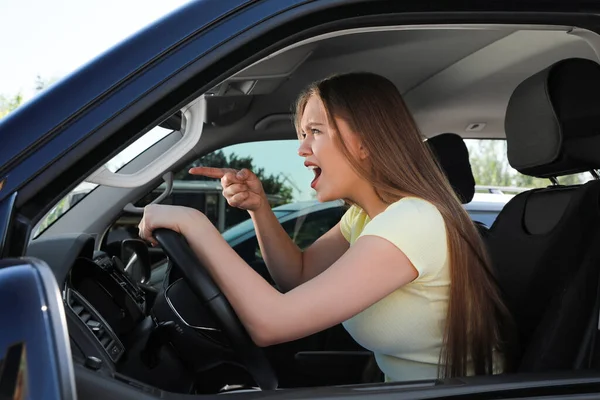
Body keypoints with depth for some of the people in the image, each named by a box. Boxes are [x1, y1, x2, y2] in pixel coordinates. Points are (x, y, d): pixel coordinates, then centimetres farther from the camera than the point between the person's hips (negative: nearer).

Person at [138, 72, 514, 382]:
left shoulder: (412, 221, -27)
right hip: (403, 383, 7)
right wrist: (259, 207, -5)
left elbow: (271, 322, -32)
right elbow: (299, 274, 11)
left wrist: (194, 223, -24)